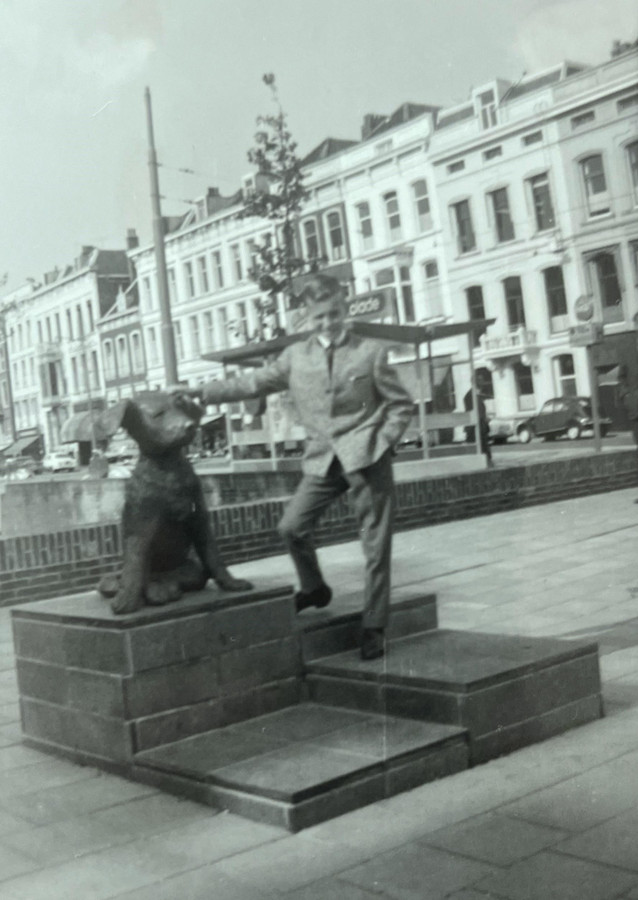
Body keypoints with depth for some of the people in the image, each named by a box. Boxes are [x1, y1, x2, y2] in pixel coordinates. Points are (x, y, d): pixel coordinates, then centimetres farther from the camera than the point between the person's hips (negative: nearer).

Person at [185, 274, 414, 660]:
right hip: (323, 459, 3)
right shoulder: (296, 356, 8)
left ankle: (374, 628, 11)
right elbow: (253, 383, 9)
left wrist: (381, 443, -9)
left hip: (367, 458, -3)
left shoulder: (371, 352, 0)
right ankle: (314, 588, 24)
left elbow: (402, 405, 3)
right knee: (292, 527, -5)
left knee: (376, 545, -1)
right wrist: (202, 393, 2)